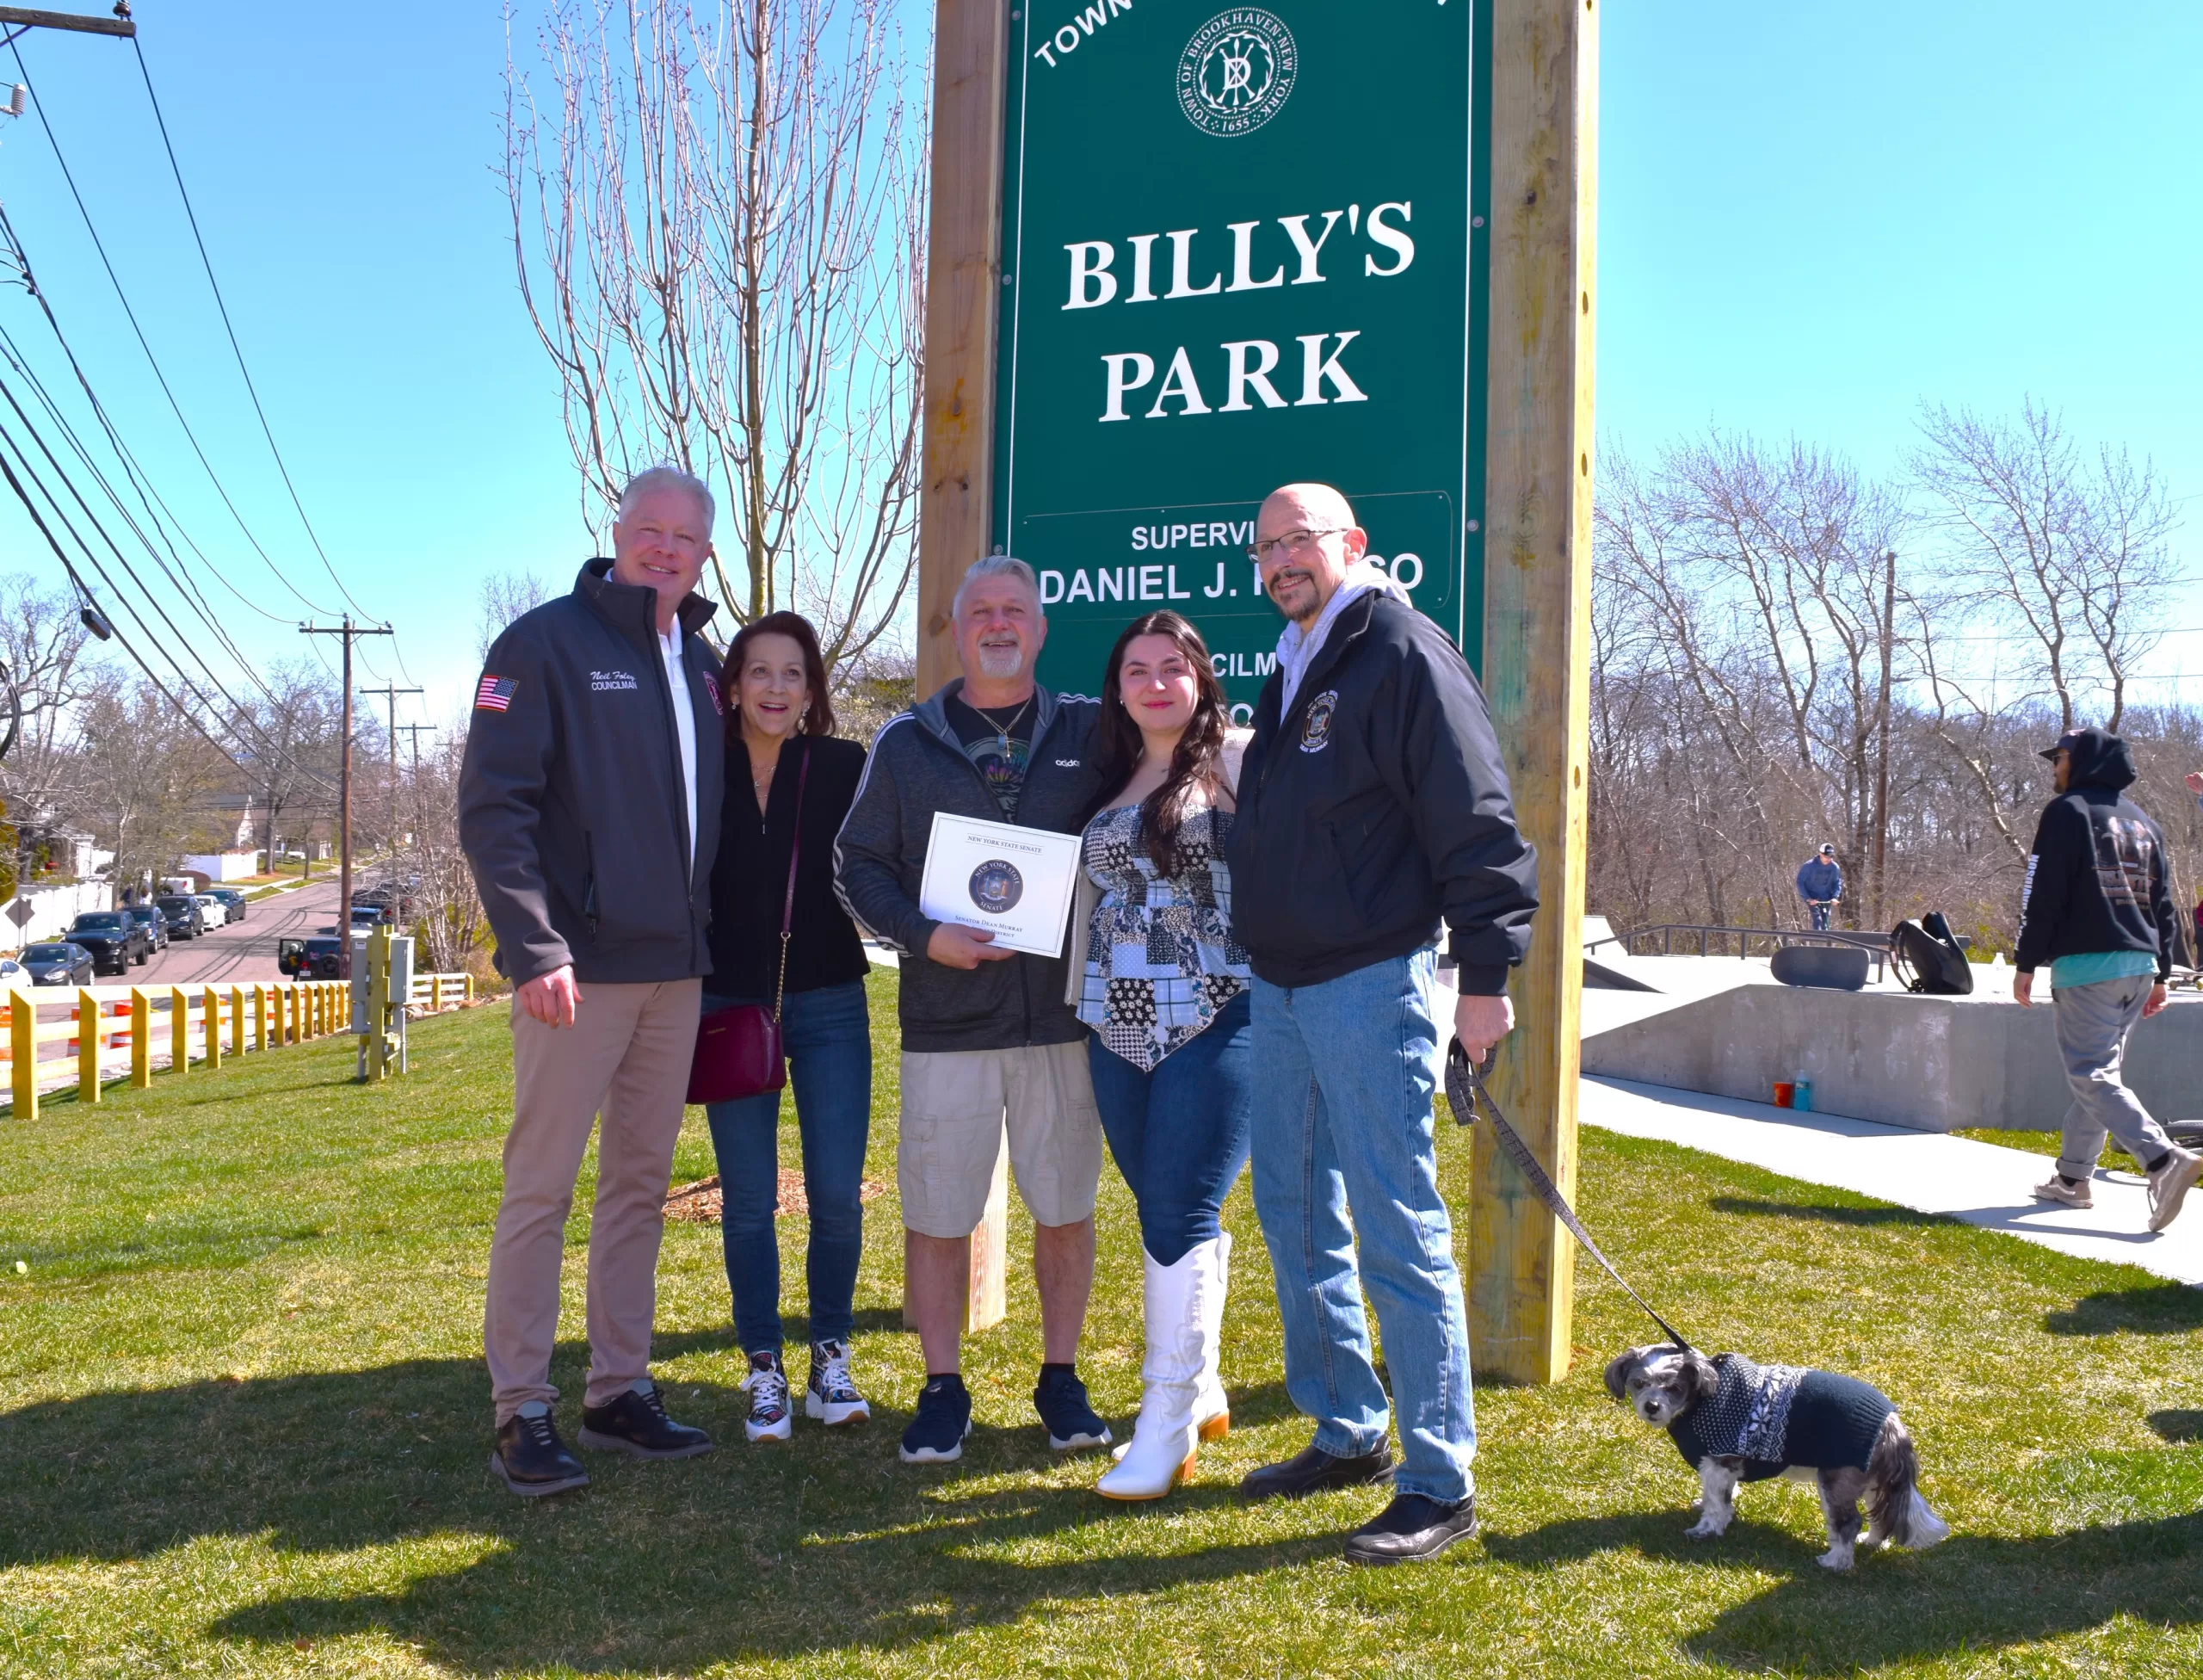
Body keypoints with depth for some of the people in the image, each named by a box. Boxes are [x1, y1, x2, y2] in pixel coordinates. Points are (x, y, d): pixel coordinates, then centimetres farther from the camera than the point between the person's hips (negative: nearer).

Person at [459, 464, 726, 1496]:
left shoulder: (701, 664, 14)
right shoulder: (545, 643, -6)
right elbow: (493, 806, -13)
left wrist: (706, 932, 11)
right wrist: (535, 946, -21)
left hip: (675, 966, 7)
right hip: (581, 966, -7)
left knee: (641, 1184, 12)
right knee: (542, 1186, -3)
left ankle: (619, 1392, 22)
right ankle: (521, 1410, 7)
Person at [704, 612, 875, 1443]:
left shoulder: (845, 769, -2)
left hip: (829, 1006, 0)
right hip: (730, 1007, 1)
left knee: (837, 1195, 0)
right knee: (748, 1202, 6)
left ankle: (831, 1361, 18)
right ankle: (765, 1373, 18)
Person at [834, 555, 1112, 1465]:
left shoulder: (1088, 733, 7)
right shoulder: (906, 743, 6)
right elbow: (857, 864, 5)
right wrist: (925, 937, -10)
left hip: (1064, 1010, 1)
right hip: (947, 1016, 0)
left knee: (1065, 1209, 8)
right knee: (936, 1212, 3)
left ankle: (1061, 1381, 24)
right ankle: (943, 1390, 18)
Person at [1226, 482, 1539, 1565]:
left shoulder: (1404, 654, -10)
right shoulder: (1290, 672, 16)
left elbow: (1478, 824, -15)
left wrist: (1485, 972, -17)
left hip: (1371, 987, -9)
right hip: (1279, 989, 9)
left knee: (1399, 1235, -5)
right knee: (1295, 1219, 15)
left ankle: (1439, 1483, 5)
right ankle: (1346, 1434, 29)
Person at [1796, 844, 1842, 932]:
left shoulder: (1835, 867, -8)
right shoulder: (1809, 866, -18)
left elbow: (1838, 883, 4)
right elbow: (1800, 882, -13)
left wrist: (1835, 897, -12)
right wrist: (1808, 898, -22)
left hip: (1826, 899, 4)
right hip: (1812, 898, -4)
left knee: (1825, 922, 3)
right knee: (1817, 919, -22)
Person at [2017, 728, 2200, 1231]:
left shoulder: (2068, 811, -4)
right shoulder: (2143, 822, 18)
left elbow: (2044, 894, -10)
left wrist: (2026, 963, -7)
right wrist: (2161, 973, 21)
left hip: (2086, 964, -8)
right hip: (2139, 964, 8)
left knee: (2091, 1075, -10)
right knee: (2097, 1071, 15)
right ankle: (2073, 1179, 20)